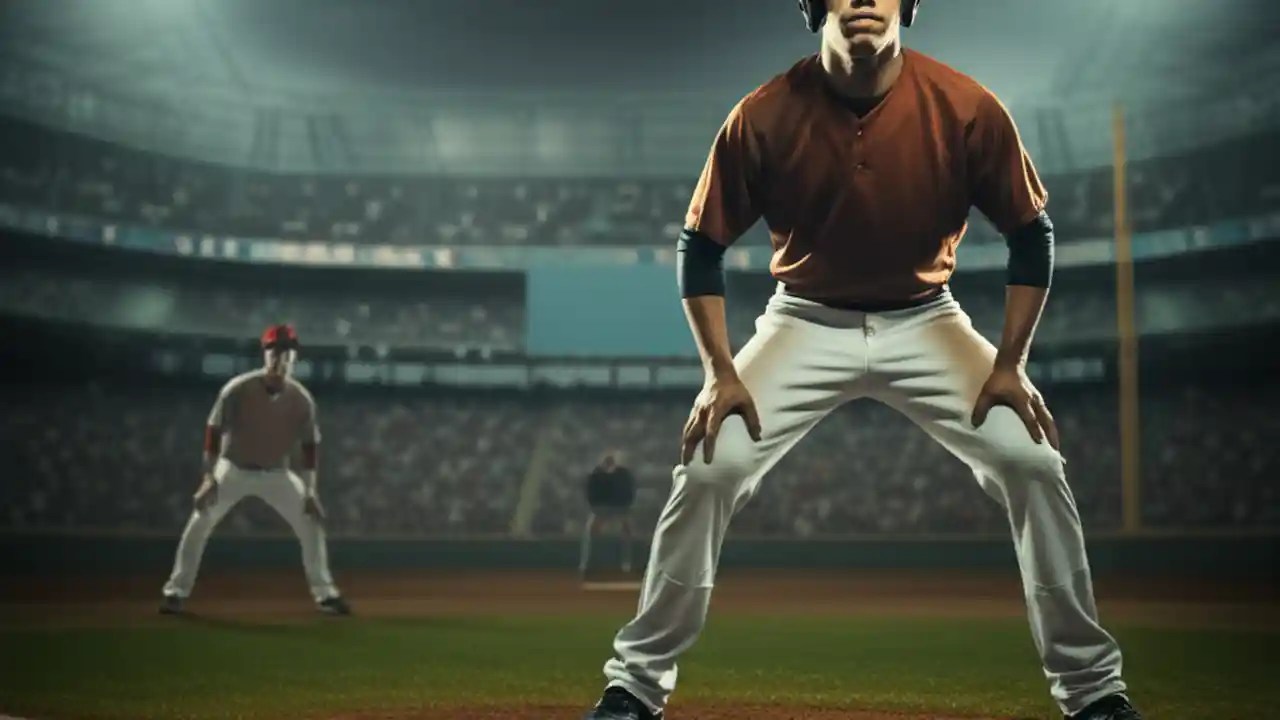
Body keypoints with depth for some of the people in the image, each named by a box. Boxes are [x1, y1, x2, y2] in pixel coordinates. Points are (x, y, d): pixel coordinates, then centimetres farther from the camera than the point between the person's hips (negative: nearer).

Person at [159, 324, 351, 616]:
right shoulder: (238, 389, -20)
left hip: (276, 474, 2)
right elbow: (214, 431, -16)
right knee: (199, 524, -14)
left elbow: (310, 445, -5)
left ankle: (324, 593, 6)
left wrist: (309, 491, -10)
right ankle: (176, 591, -3)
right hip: (234, 469, -2)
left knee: (312, 522, -5)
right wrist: (209, 477, -22)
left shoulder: (302, 399, -12)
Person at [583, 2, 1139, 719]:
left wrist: (1011, 365, -11)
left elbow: (1032, 235, -6)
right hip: (808, 324, 0)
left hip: (926, 323, 0)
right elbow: (702, 244, -7)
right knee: (707, 469, -15)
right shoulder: (765, 115, -18)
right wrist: (721, 374, -13)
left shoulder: (966, 107, -18)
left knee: (1034, 462, -14)